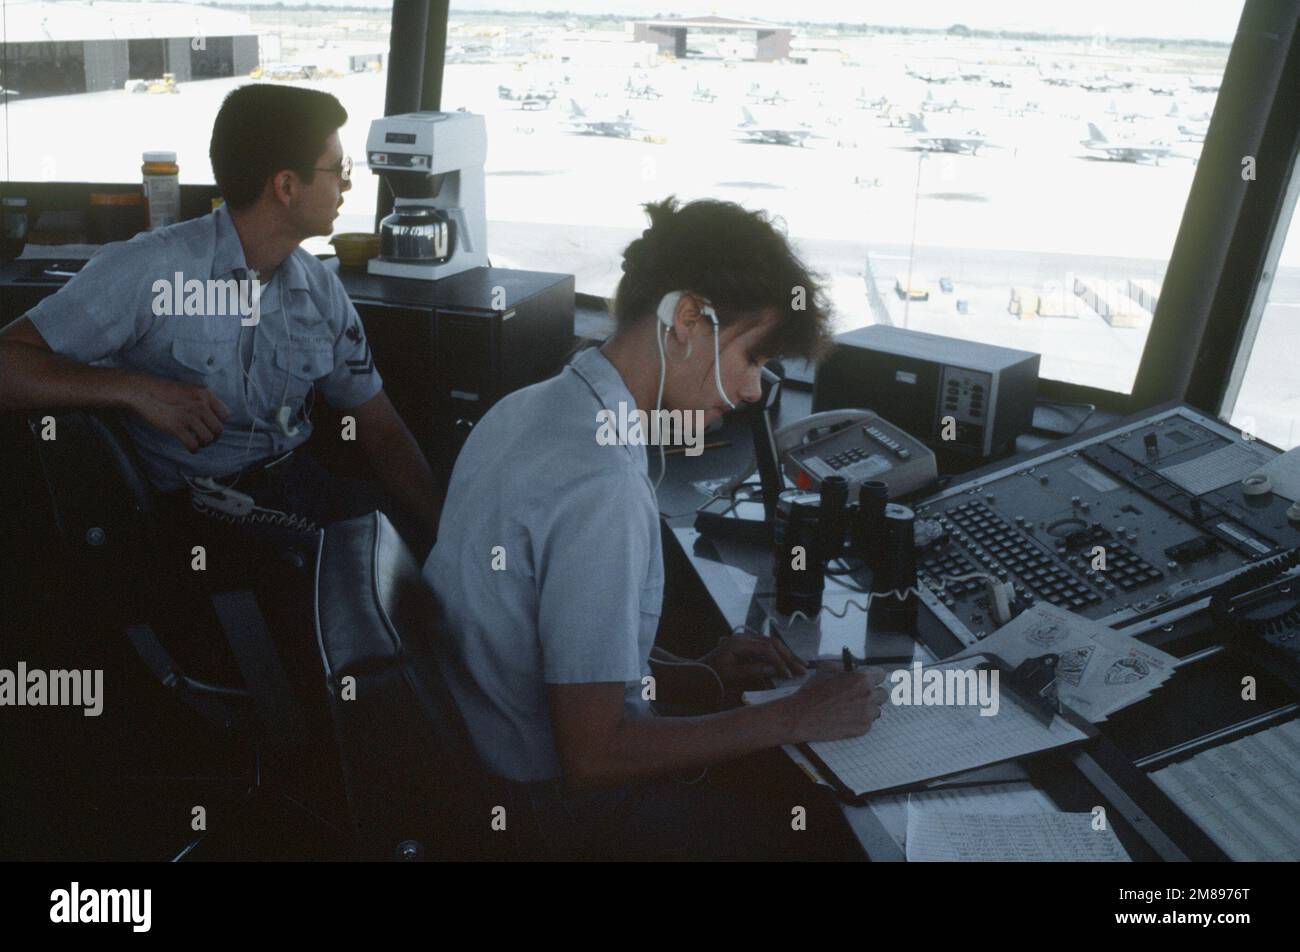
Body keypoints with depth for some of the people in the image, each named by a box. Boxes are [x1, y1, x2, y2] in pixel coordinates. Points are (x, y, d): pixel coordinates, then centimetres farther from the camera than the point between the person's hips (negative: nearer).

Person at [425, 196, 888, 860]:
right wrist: (792, 719, -18)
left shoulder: (528, 407, 1)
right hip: (548, 806, -9)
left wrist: (691, 675, 7)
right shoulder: (601, 488, -30)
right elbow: (592, 757, -27)